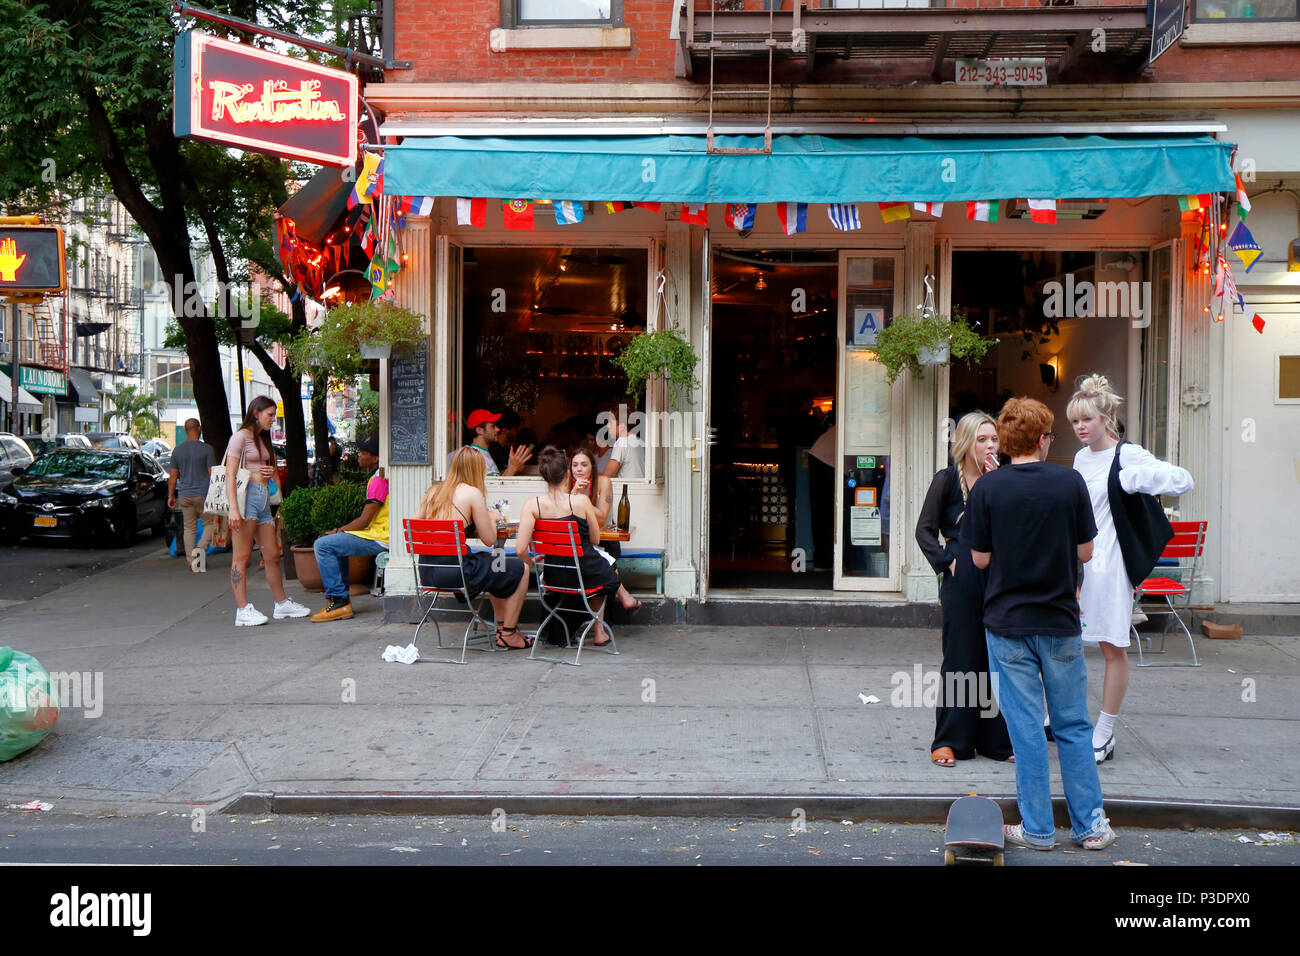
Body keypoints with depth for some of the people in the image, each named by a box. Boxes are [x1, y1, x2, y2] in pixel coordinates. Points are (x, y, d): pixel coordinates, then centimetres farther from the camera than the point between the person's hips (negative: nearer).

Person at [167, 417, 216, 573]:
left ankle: (191, 561, 7)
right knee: (210, 524, 8)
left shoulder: (178, 450, 6)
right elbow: (212, 473, -7)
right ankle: (200, 548, -15)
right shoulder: (206, 448, -6)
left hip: (184, 496, 4)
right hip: (203, 495, -4)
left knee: (189, 528, 8)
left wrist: (170, 496, 15)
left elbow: (172, 475, 8)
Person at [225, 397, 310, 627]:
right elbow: (230, 475, -11)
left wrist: (271, 471, 6)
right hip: (247, 495, -8)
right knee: (242, 556, -6)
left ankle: (282, 603, 20)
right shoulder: (241, 436, -3)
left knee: (273, 555, 11)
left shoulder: (263, 439, 22)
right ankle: (243, 610, -7)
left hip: (264, 497, 8)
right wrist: (233, 508, -21)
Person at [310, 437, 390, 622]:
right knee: (334, 542, 29)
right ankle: (342, 598, 22)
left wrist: (338, 531, -5)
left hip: (379, 538, -11)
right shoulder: (378, 477, 17)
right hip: (378, 534, 11)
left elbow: (364, 521, -18)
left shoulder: (378, 480, -17)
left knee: (323, 545, -15)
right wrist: (340, 531, 11)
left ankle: (340, 601, -12)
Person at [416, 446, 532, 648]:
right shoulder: (473, 493, -9)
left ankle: (501, 625, 40)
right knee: (520, 569, 10)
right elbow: (489, 539, -8)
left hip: (427, 571, 8)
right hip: (454, 572, -8)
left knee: (493, 564, 33)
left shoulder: (433, 492, 10)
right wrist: (492, 518, 15)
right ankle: (508, 635, 17)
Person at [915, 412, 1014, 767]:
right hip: (962, 578, -3)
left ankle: (996, 738, 16)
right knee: (960, 658, 1)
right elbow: (925, 529, 2)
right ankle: (949, 741, 9)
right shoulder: (947, 480, 0)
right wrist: (947, 561, -9)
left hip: (998, 578, 3)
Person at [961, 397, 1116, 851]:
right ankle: (1090, 825, 19)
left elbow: (980, 559, -4)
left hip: (1008, 625, -1)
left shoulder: (987, 488, -8)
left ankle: (1037, 829, 11)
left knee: (1025, 729, 5)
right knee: (1073, 727, 13)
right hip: (1061, 623, 1)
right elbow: (1085, 553, 0)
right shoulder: (1070, 482, -5)